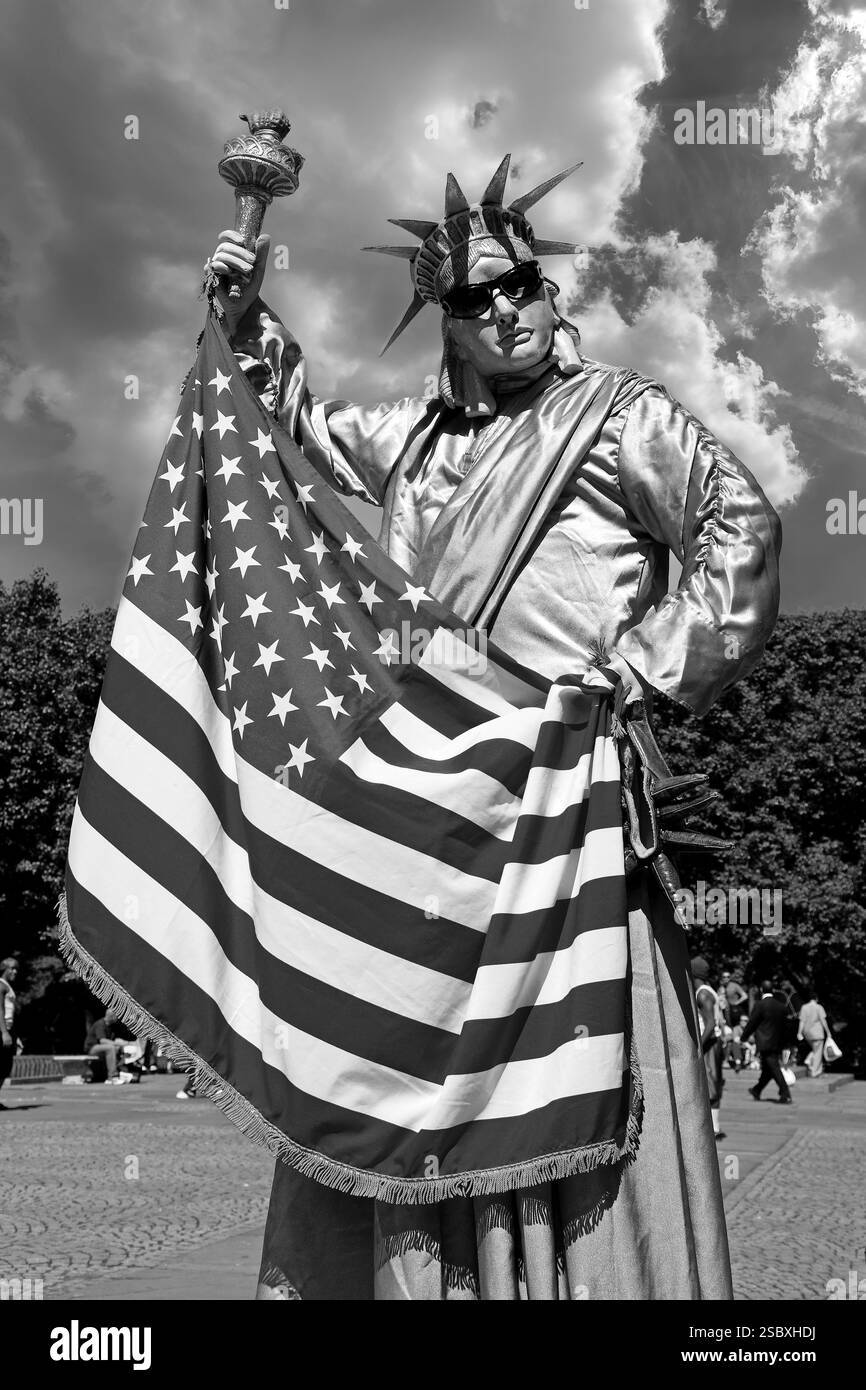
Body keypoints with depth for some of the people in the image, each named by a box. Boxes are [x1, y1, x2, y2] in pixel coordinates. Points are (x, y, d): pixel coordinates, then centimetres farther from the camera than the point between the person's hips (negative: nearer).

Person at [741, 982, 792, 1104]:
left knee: (774, 1068, -6)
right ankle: (756, 1090, 31)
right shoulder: (782, 1006, 5)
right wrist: (782, 1045, 18)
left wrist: (743, 1038, 6)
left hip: (765, 1043, -7)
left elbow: (751, 1024, -9)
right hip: (778, 1042, 7)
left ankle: (785, 1095, -10)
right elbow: (784, 1024, 10)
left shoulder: (760, 1005, -13)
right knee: (767, 1069, 16)